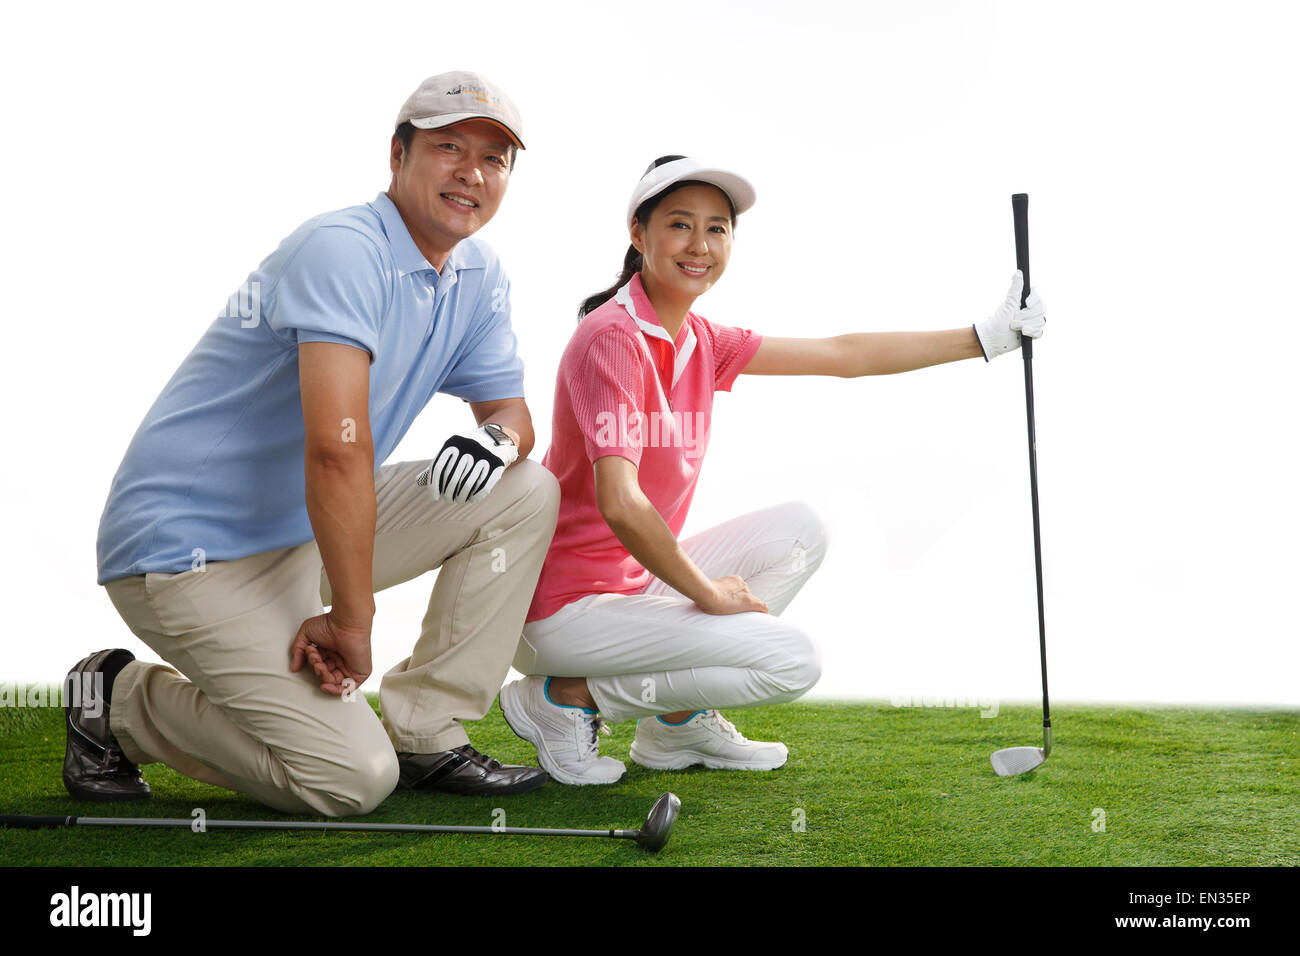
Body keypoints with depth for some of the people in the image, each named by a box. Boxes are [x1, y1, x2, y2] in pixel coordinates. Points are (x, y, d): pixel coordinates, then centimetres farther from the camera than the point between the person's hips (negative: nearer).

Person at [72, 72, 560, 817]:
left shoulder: (480, 275, 6)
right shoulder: (342, 249, -22)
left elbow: (511, 411, 11)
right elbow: (338, 447, -29)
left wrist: (500, 436, -15)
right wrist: (353, 619, -27)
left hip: (311, 530, 9)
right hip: (190, 549, -9)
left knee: (527, 492, -1)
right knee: (354, 779, -17)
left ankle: (424, 735, 3)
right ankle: (123, 702, 5)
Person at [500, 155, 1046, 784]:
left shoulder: (700, 342, 7)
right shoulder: (611, 337, -19)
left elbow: (842, 356, 10)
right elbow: (620, 505, -28)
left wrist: (986, 337, 8)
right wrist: (708, 592, -16)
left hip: (637, 580, 9)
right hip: (567, 606, -9)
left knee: (799, 531, 8)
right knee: (792, 659, -14)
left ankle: (677, 724, 8)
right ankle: (566, 695, -5)